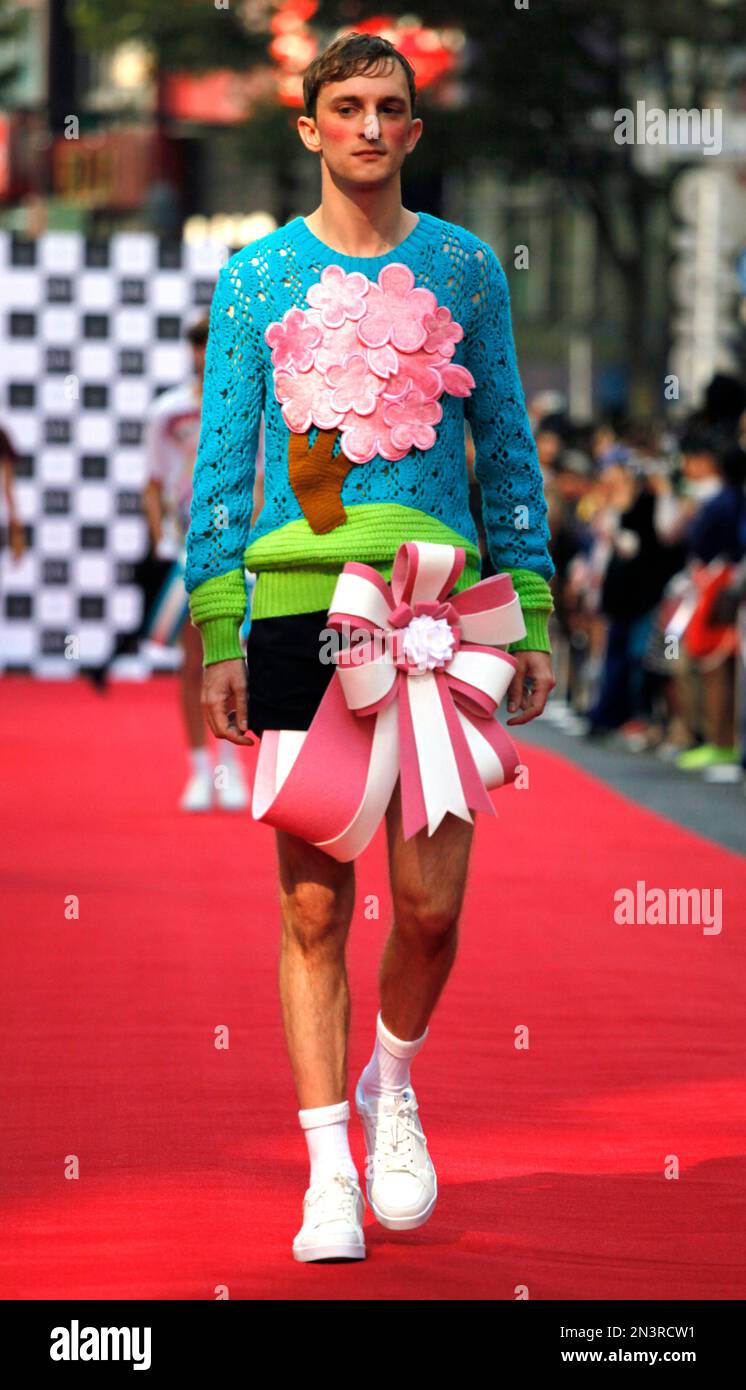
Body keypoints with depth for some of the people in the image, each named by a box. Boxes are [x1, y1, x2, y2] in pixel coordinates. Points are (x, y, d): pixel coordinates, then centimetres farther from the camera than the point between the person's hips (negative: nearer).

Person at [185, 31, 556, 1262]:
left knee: (429, 901, -5)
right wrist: (218, 637, 1)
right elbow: (221, 461, 8)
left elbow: (507, 448, 13)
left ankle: (392, 1080, 25)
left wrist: (528, 619, 6)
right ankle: (329, 1171, 6)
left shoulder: (464, 267, 10)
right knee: (314, 902, -1)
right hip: (298, 606, 0)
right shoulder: (259, 277, 7)